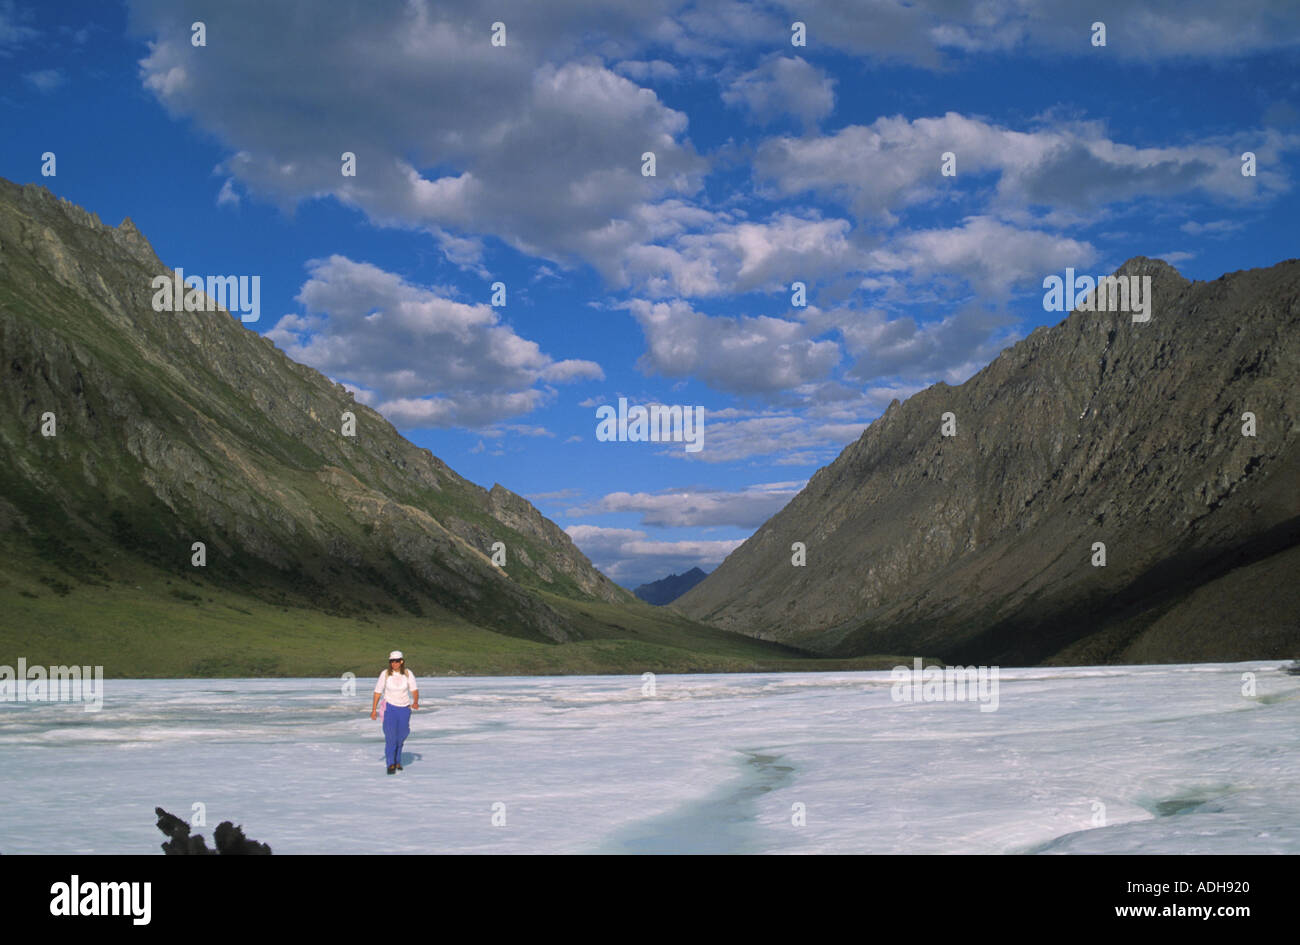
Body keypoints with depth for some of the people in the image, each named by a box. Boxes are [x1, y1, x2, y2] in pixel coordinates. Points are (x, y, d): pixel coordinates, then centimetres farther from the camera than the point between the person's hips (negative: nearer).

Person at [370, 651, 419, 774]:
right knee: (390, 735, -13)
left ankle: (397, 760, 33)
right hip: (389, 707, -2)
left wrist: (415, 702, -29)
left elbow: (415, 690, -9)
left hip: (404, 708, 2)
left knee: (402, 734, 12)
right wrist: (374, 709, -2)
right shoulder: (385, 674, -9)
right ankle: (391, 764, -9)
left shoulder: (408, 674, -7)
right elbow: (378, 692, -2)